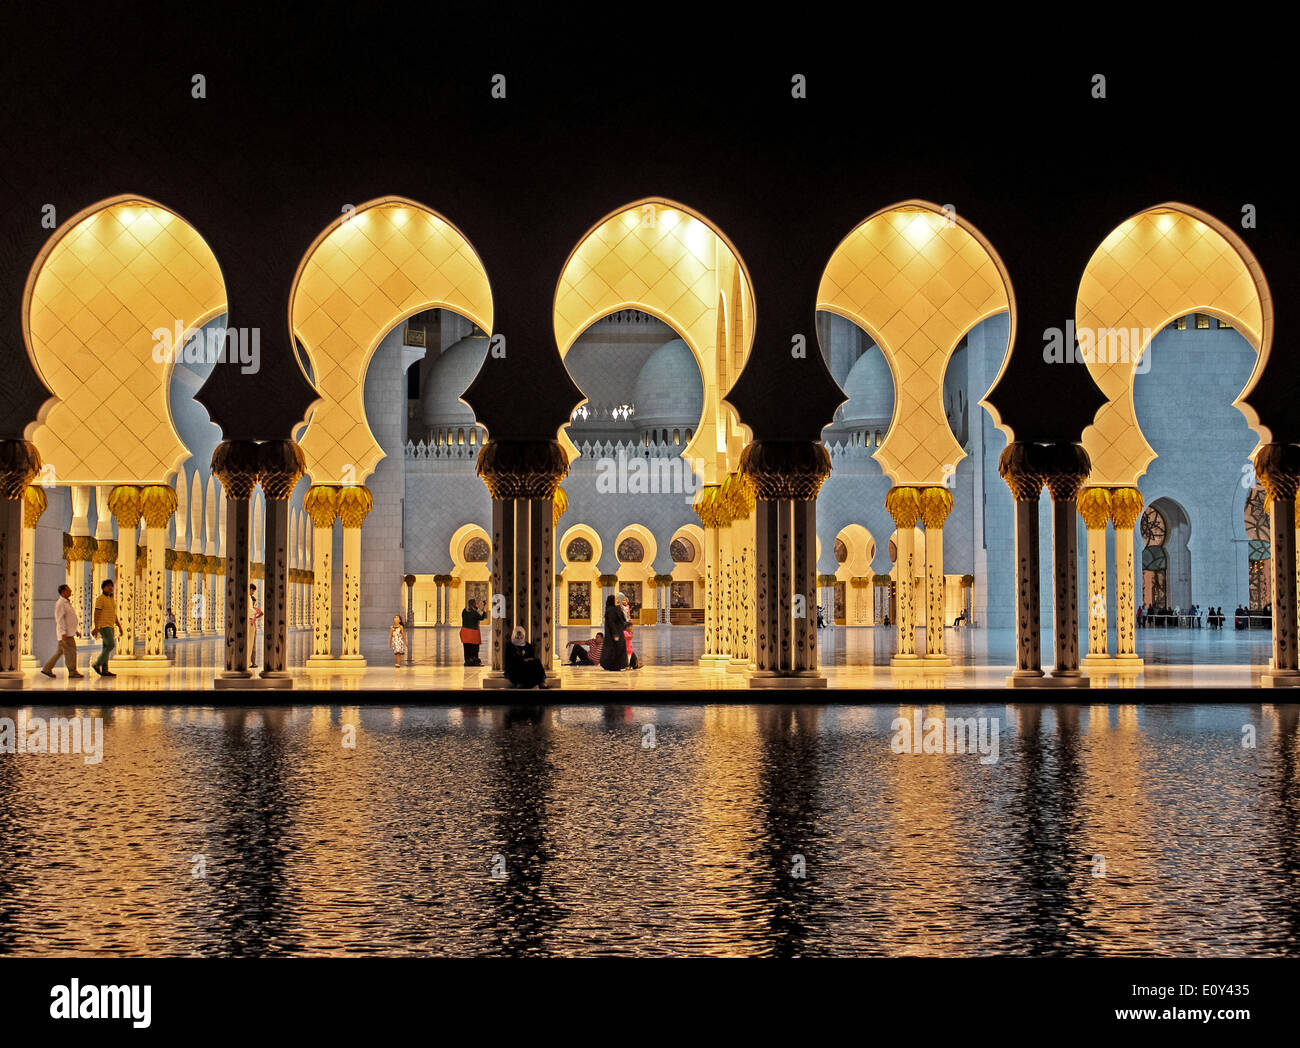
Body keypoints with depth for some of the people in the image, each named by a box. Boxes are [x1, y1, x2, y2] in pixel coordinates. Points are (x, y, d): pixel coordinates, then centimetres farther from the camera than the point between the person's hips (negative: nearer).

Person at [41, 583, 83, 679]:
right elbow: (60, 619, -18)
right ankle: (72, 672, -6)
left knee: (60, 652, 11)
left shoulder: (67, 603, 19)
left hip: (70, 632, 10)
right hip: (65, 633, -10)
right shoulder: (60, 603, -12)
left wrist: (77, 630, 22)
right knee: (70, 652, -9)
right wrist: (63, 633, -24)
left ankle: (47, 669, 15)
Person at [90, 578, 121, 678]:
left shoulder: (111, 599, 17)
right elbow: (96, 613, -16)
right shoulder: (100, 598, -9)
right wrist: (96, 627, -23)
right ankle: (97, 664, -7)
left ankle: (104, 670, 4)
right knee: (111, 646, -15)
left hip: (110, 626, 9)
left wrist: (119, 626, 16)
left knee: (106, 648, 5)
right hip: (103, 626, -9)